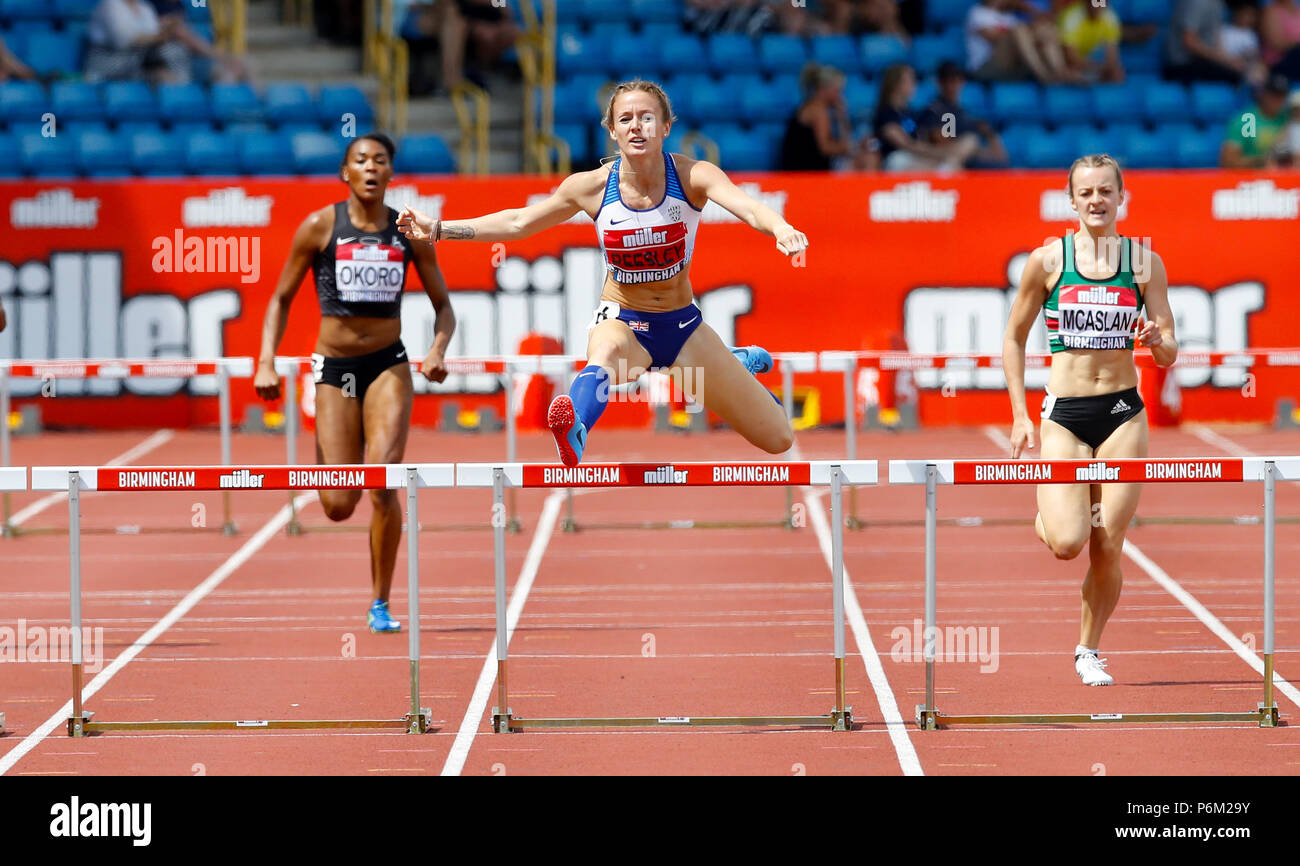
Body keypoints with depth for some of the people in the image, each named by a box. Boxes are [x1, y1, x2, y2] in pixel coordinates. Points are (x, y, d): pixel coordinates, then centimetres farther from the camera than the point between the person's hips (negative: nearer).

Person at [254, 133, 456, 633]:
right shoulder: (319, 228, -2)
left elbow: (443, 306, 9)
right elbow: (281, 300, 6)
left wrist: (438, 350, -11)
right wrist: (266, 362, -7)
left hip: (389, 365, 0)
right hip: (334, 367, 0)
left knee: (383, 482, -19)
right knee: (339, 507, -5)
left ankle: (381, 605, -5)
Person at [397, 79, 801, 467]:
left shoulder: (692, 176, -19)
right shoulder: (592, 187, -14)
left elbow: (747, 206, -38)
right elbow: (518, 222, -2)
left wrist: (781, 228, -60)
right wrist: (438, 229, -6)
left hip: (682, 325, 1)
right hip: (622, 320, -1)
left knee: (778, 440, 6)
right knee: (607, 351, -42)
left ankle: (739, 362, 40)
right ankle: (573, 435, -72)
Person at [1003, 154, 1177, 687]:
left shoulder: (1145, 262, 2)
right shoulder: (1047, 260, -2)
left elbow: (1169, 356, 4)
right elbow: (1013, 341, 7)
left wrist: (1157, 340, -20)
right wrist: (1020, 416, 0)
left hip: (1123, 412, 1)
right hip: (1064, 412, -1)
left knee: (1107, 548, -2)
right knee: (1067, 543, -16)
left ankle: (1088, 651, 18)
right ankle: (1046, 518, 21)